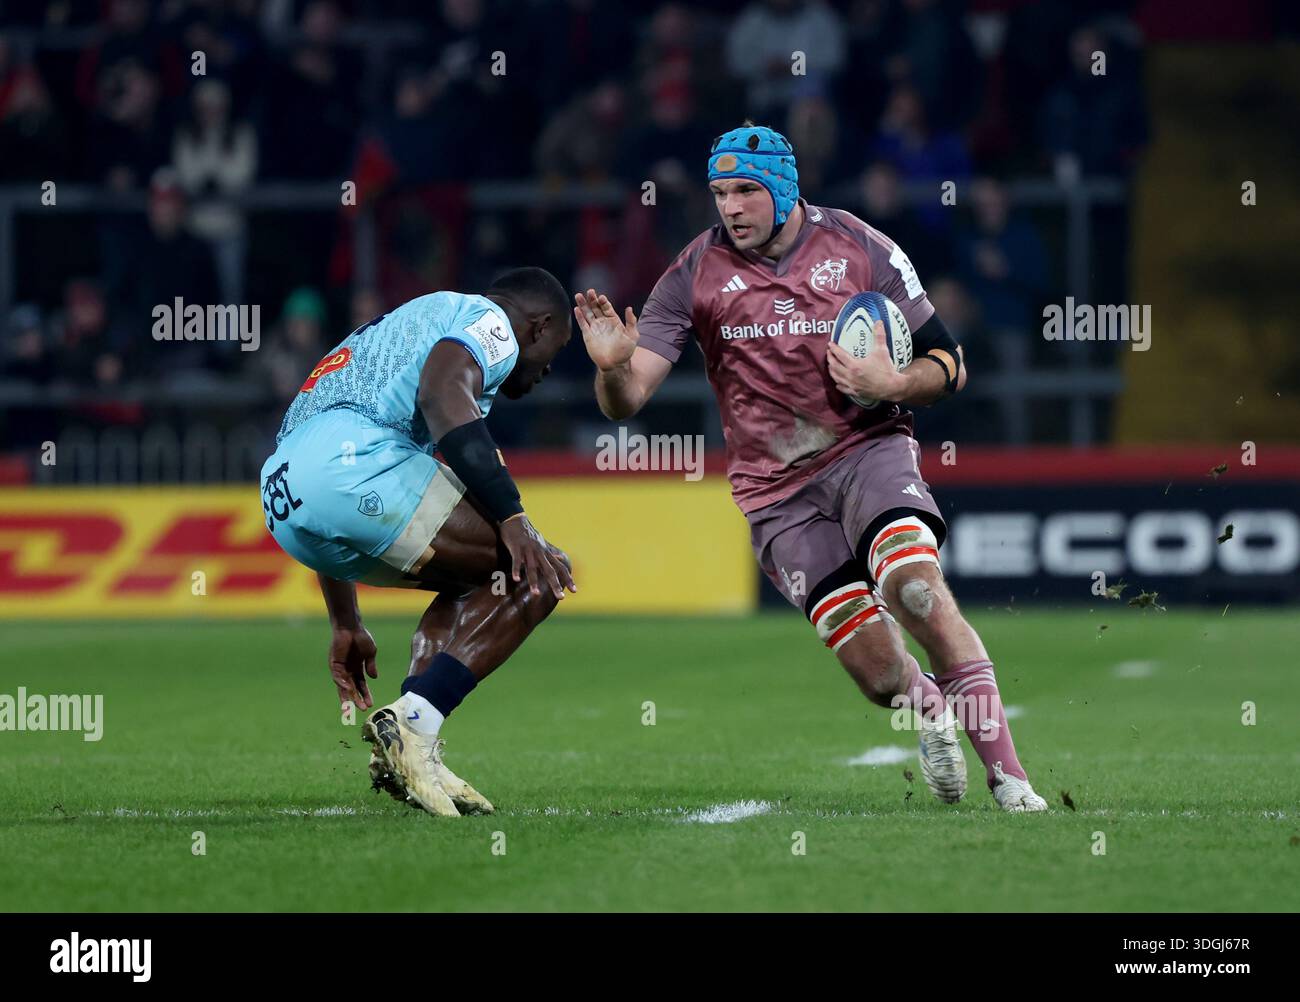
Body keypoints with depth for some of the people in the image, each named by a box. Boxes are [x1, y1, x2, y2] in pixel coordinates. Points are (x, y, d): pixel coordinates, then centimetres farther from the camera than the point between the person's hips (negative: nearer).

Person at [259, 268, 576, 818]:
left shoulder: (398, 329, 39)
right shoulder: (487, 319, 12)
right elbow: (443, 393, -14)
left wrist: (345, 624, 43)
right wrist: (511, 517, -20)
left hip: (282, 494, 9)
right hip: (351, 460, -9)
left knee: (477, 579, 24)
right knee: (535, 578, -2)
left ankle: (412, 753, 5)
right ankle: (412, 726, -15)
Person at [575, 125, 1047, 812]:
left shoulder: (861, 251, -4)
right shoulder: (698, 273, -3)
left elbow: (947, 366, 3)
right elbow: (626, 402, -7)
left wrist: (895, 384, -18)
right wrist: (613, 366, -31)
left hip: (867, 449, -1)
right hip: (775, 491, 1)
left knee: (912, 581, -30)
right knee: (877, 670, -12)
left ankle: (1007, 775, -24)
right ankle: (930, 711, 26)